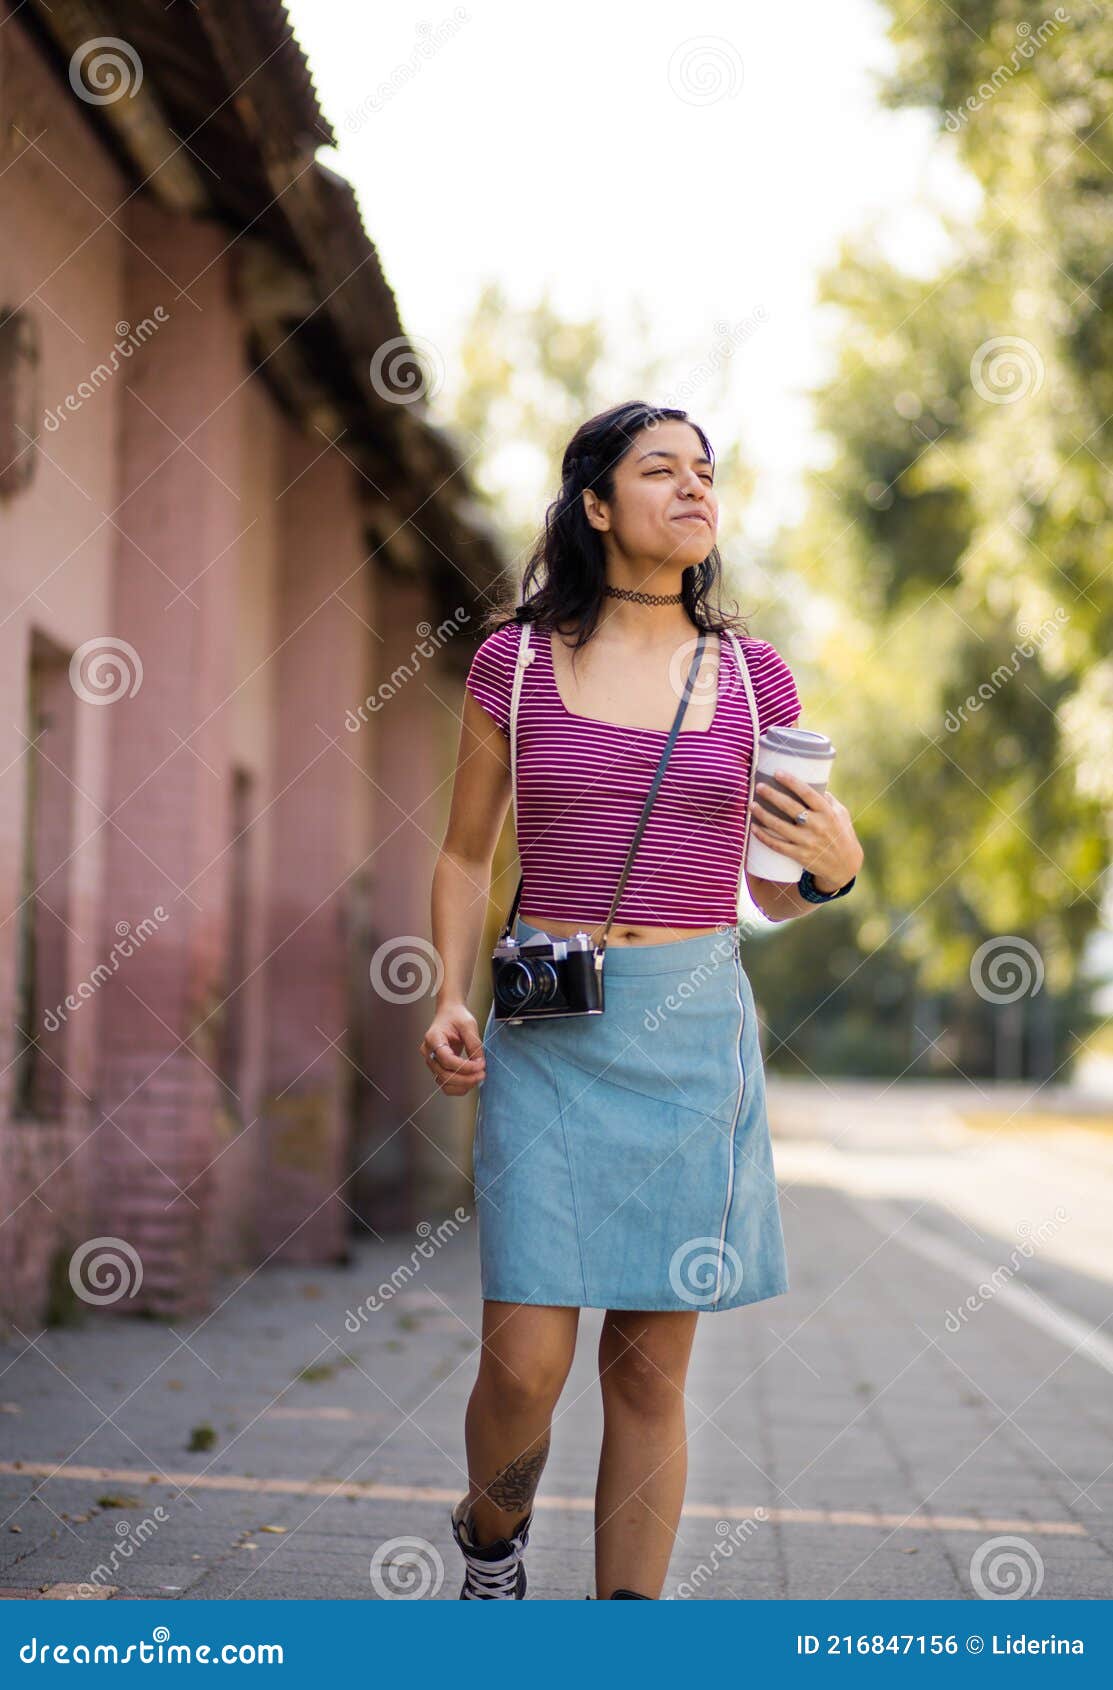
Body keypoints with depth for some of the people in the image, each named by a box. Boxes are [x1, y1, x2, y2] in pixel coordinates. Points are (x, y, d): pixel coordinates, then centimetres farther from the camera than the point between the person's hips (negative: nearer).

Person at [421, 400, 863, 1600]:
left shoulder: (753, 678, 8)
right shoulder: (515, 661, 4)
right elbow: (465, 856, 12)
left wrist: (831, 870, -7)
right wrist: (450, 999, -2)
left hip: (694, 1029, 2)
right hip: (547, 1032, -1)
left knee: (651, 1371, 3)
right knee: (526, 1361, -7)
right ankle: (491, 1543, 25)